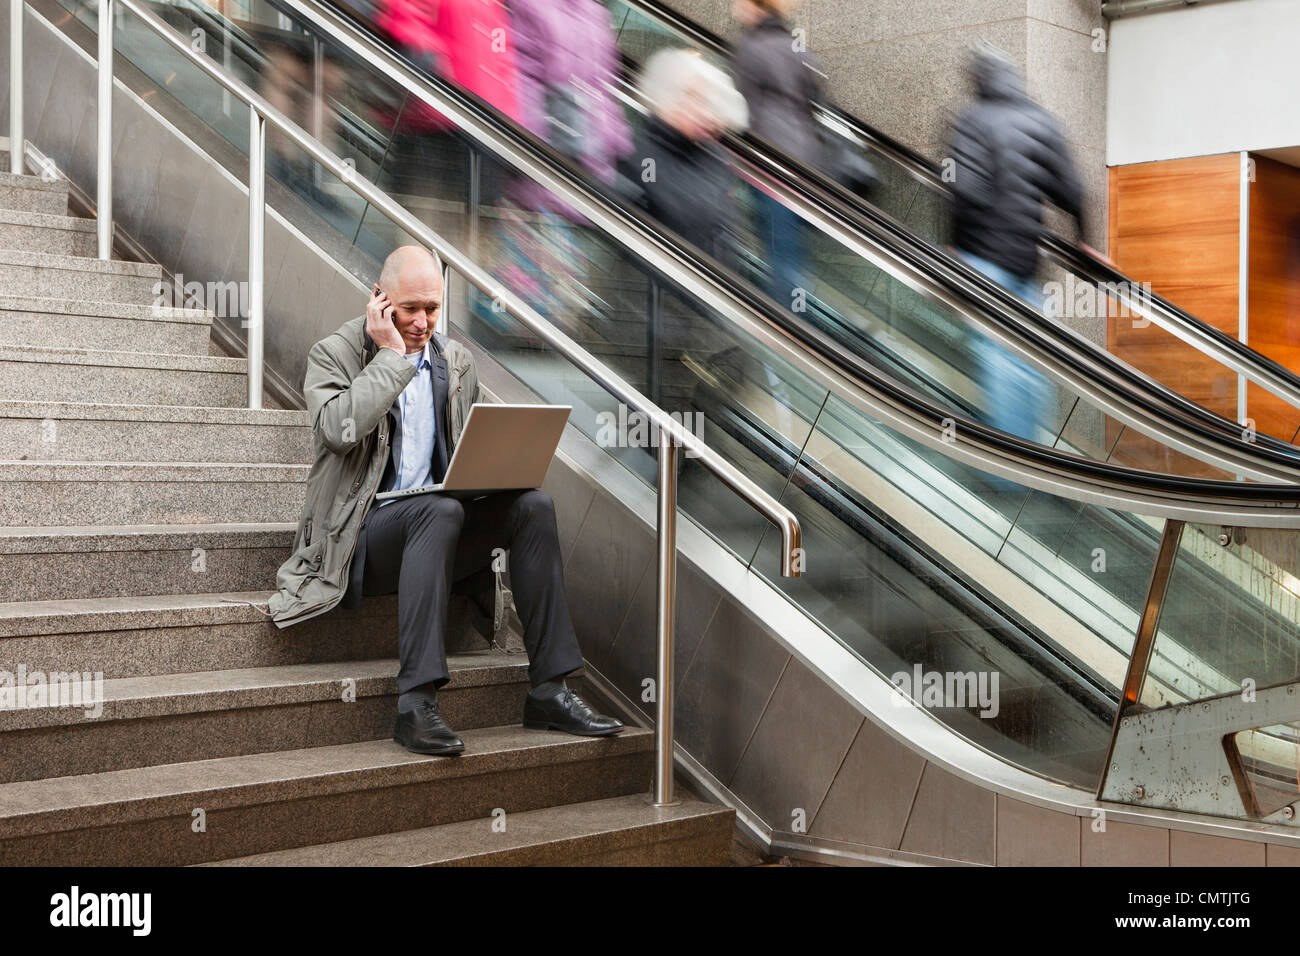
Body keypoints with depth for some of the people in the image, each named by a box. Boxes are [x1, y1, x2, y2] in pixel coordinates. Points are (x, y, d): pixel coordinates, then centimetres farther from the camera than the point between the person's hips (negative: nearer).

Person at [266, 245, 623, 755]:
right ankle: (415, 704, -39)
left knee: (532, 503, -19)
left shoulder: (456, 360, 15)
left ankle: (547, 690, -20)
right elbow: (339, 430, -22)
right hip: (358, 537, -5)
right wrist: (391, 354, -15)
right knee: (439, 510, -36)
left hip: (436, 524, 6)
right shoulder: (333, 354, -1)